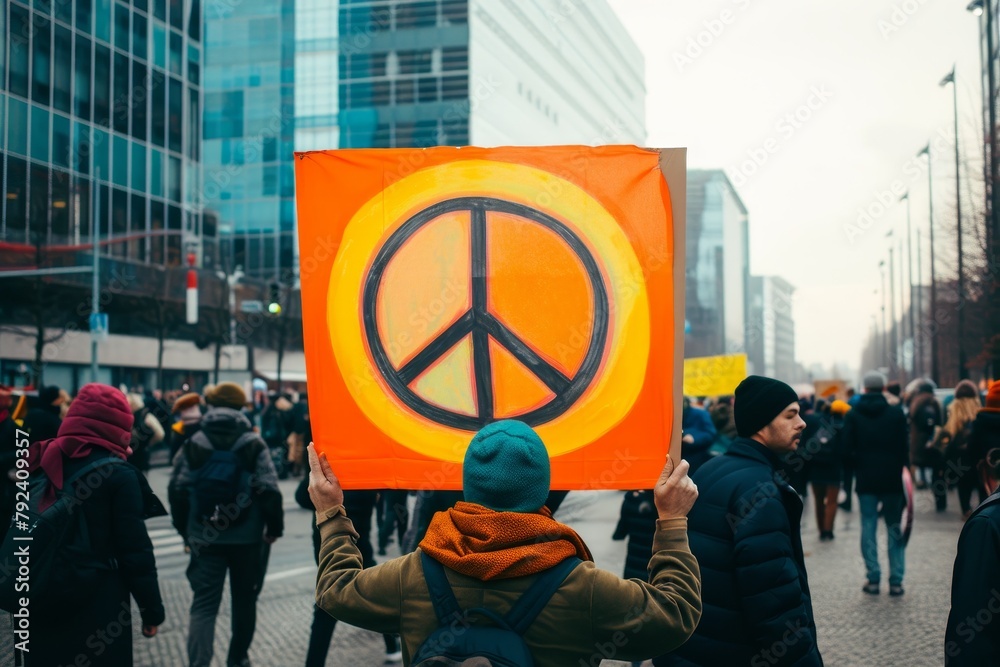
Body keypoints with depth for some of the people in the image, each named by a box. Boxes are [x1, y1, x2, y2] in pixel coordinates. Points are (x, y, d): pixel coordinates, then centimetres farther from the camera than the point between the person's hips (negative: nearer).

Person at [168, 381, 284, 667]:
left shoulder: (193, 445, 0)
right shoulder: (254, 445, -5)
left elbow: (178, 491, -2)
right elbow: (269, 491, -12)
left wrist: (185, 529, 9)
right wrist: (274, 527, 0)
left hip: (206, 538, 1)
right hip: (248, 537, -1)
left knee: (204, 604, 1)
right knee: (244, 601, 16)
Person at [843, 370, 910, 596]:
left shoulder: (853, 415, -1)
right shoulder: (896, 413, -3)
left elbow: (847, 449, -3)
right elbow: (904, 447, -2)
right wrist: (903, 468, 11)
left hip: (866, 479, 0)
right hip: (892, 480, 0)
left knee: (868, 528, 5)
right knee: (895, 529, 6)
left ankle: (873, 579, 3)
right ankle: (896, 580, 4)